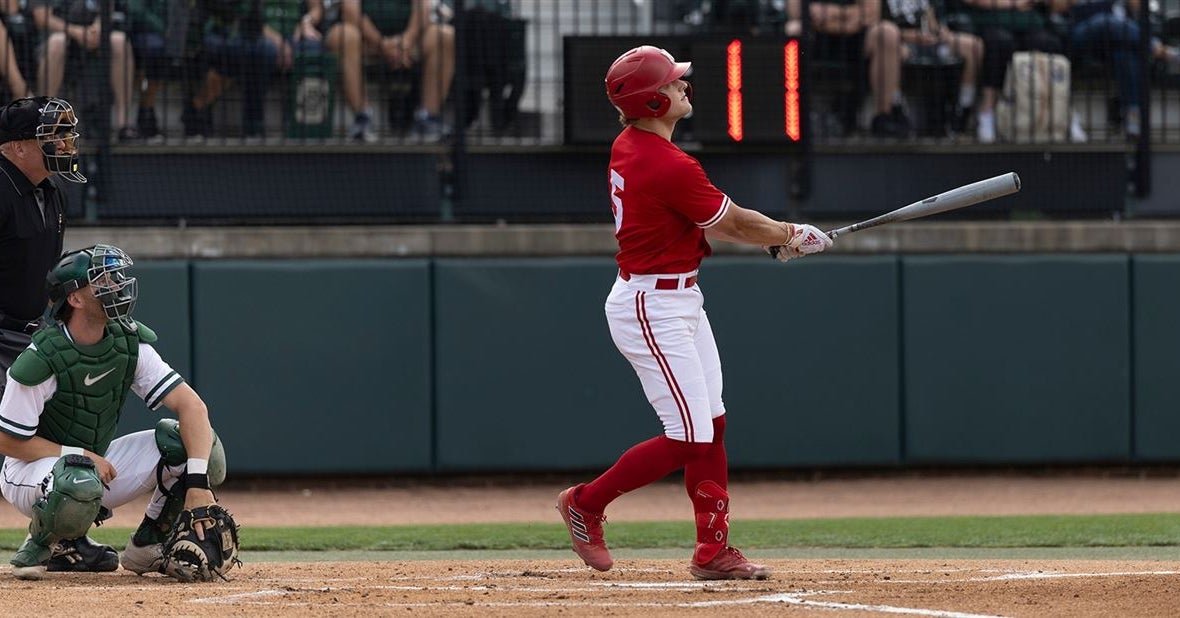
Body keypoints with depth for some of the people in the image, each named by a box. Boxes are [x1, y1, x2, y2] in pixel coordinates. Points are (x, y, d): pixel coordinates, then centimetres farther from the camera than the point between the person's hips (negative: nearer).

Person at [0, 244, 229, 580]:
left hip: (99, 464, 6)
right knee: (80, 483, -43)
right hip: (32, 469, -5)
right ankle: (42, 546, -8)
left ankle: (147, 546, 3)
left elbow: (192, 406, -15)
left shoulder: (130, 345, -8)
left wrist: (198, 484, -29)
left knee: (195, 441, -14)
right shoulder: (41, 359, -23)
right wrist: (82, 457, -22)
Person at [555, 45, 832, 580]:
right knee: (688, 439, -7)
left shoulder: (628, 145, 6)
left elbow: (705, 222, 15)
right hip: (651, 309, -10)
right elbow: (735, 223, -12)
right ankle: (587, 503, 9)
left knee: (711, 427, 10)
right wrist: (791, 235, 6)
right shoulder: (670, 166, -25)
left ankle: (713, 550, 13)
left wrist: (778, 237, 9)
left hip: (680, 300, 10)